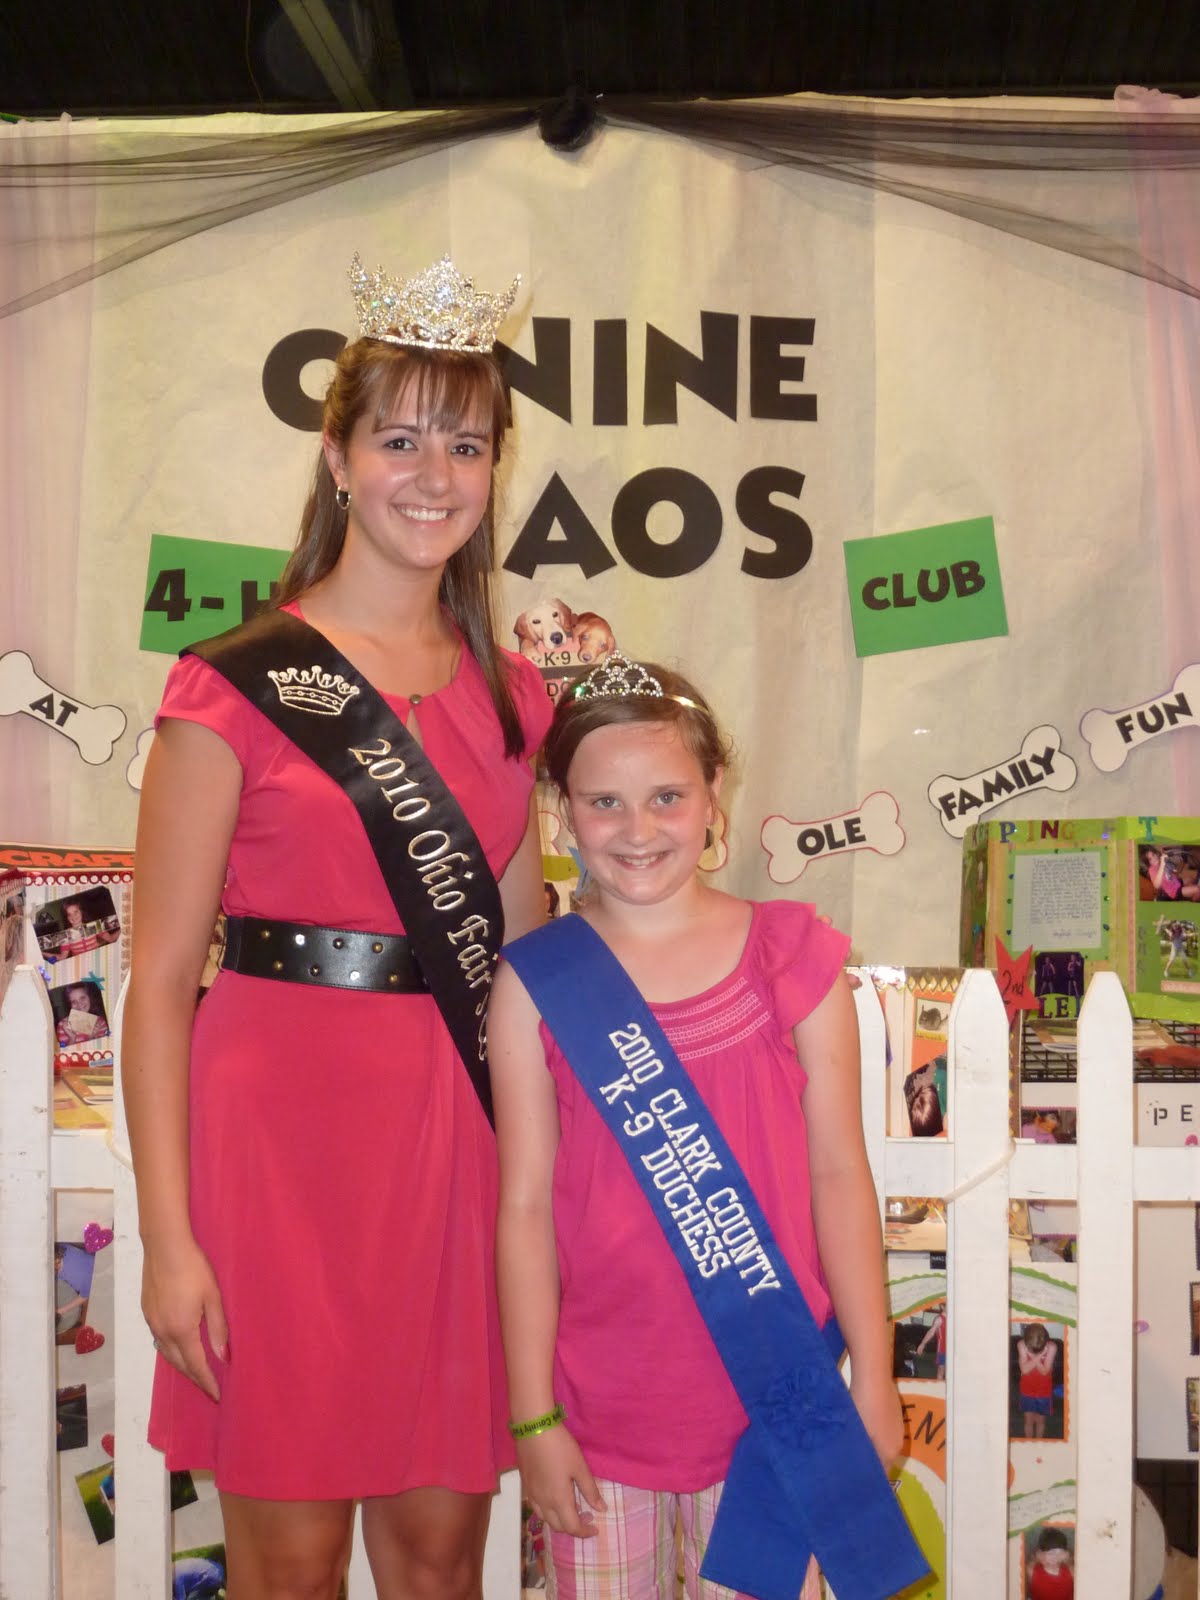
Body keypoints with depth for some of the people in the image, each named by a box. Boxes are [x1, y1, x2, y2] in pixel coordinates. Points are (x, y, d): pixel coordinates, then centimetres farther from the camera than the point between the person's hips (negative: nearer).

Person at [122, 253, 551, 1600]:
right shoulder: (239, 687, -5)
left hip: (459, 1128, 5)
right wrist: (169, 1235, -11)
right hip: (285, 1126, -4)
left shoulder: (508, 697, 11)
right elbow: (160, 979, -7)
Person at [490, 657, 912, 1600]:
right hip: (601, 1404, 0)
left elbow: (838, 1175, -1)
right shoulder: (536, 983, -3)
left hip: (769, 1397, 0)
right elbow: (526, 1205, -3)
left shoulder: (793, 956, -3)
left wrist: (874, 1379, 0)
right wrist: (533, 1415, -2)